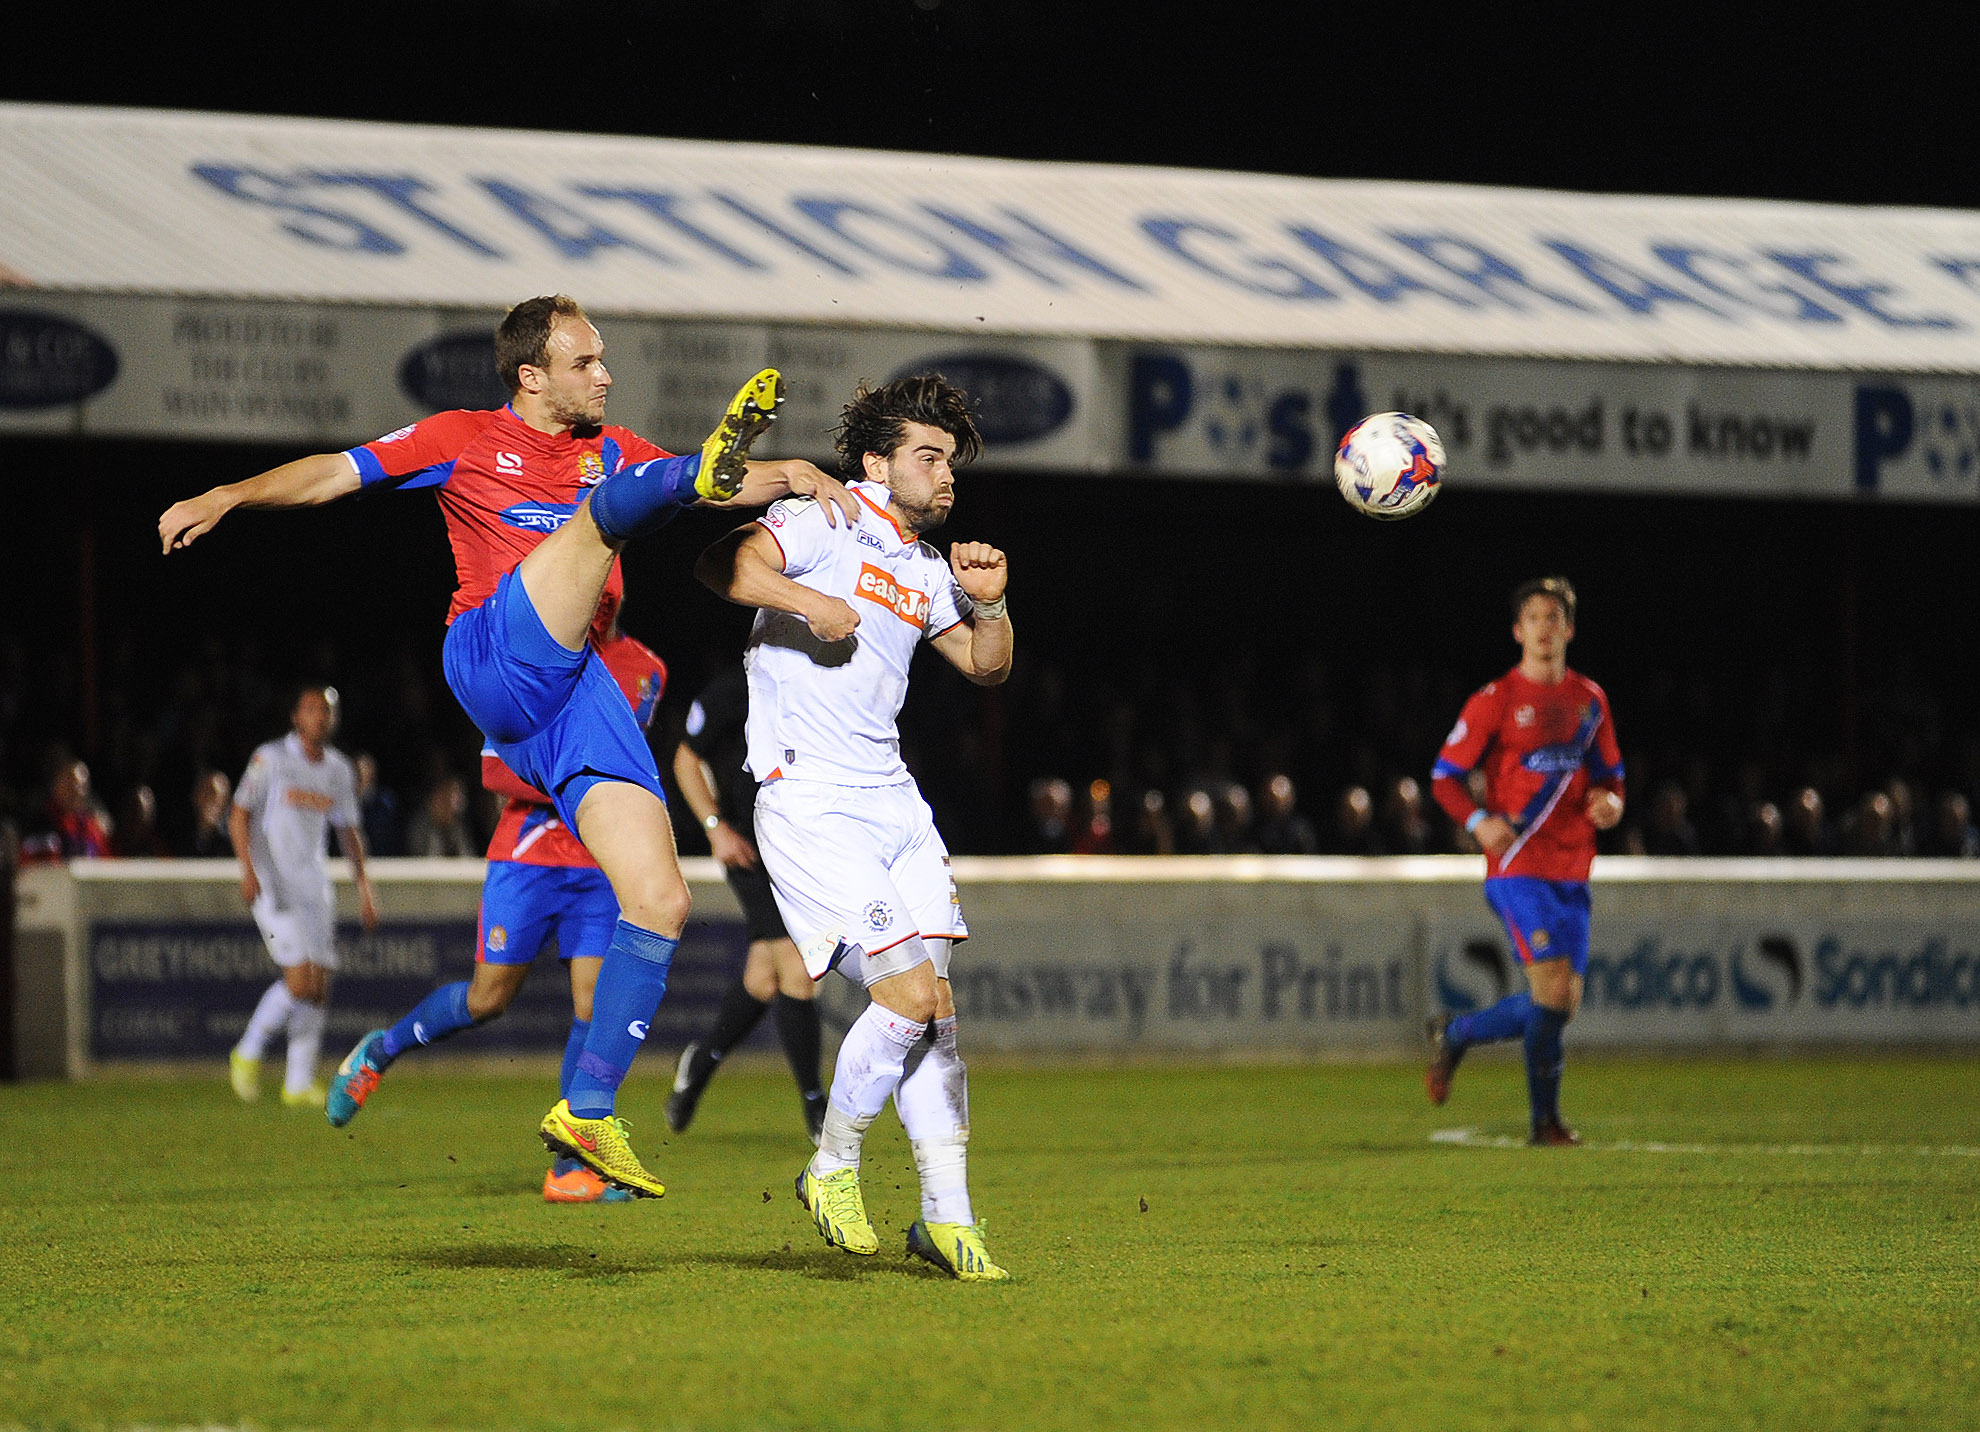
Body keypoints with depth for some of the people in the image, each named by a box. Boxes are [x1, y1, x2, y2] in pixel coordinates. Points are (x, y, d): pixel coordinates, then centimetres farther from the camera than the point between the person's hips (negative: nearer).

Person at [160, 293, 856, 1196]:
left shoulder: (611, 448, 26)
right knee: (608, 502, -24)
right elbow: (336, 474, 13)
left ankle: (589, 1112, -2)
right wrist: (228, 497, -1)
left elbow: (733, 489, 17)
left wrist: (786, 474, -4)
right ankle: (706, 466, -59)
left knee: (661, 900, -6)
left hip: (578, 691, 5)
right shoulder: (466, 441, 15)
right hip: (494, 655, -5)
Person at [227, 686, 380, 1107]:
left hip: (314, 886, 6)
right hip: (274, 884, -6)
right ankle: (248, 1053, 3)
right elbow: (239, 814, -6)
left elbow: (349, 831, 21)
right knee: (301, 980, -16)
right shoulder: (271, 759, -4)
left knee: (319, 987, -1)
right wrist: (248, 869, -19)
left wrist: (364, 887, 15)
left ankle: (299, 1083, 5)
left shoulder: (338, 769, 11)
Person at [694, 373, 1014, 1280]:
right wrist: (807, 601, -30)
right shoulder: (826, 524, -6)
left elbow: (986, 668, 24)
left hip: (891, 799, 8)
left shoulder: (923, 568, 18)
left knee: (935, 1008, 1)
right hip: (812, 804, -8)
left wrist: (989, 602, 6)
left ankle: (947, 1215, 6)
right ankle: (832, 1170, 6)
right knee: (908, 997, -14)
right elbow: (722, 565, -21)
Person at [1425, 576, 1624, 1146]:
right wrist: (1479, 821, -17)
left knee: (1560, 1007, 4)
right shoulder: (1495, 701, -3)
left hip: (1572, 873, 6)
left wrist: (1611, 803, -1)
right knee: (1553, 986, -17)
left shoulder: (1589, 699, 12)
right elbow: (1445, 775, 1)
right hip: (1518, 867, -6)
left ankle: (1454, 1034, 24)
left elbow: (1610, 773, 23)